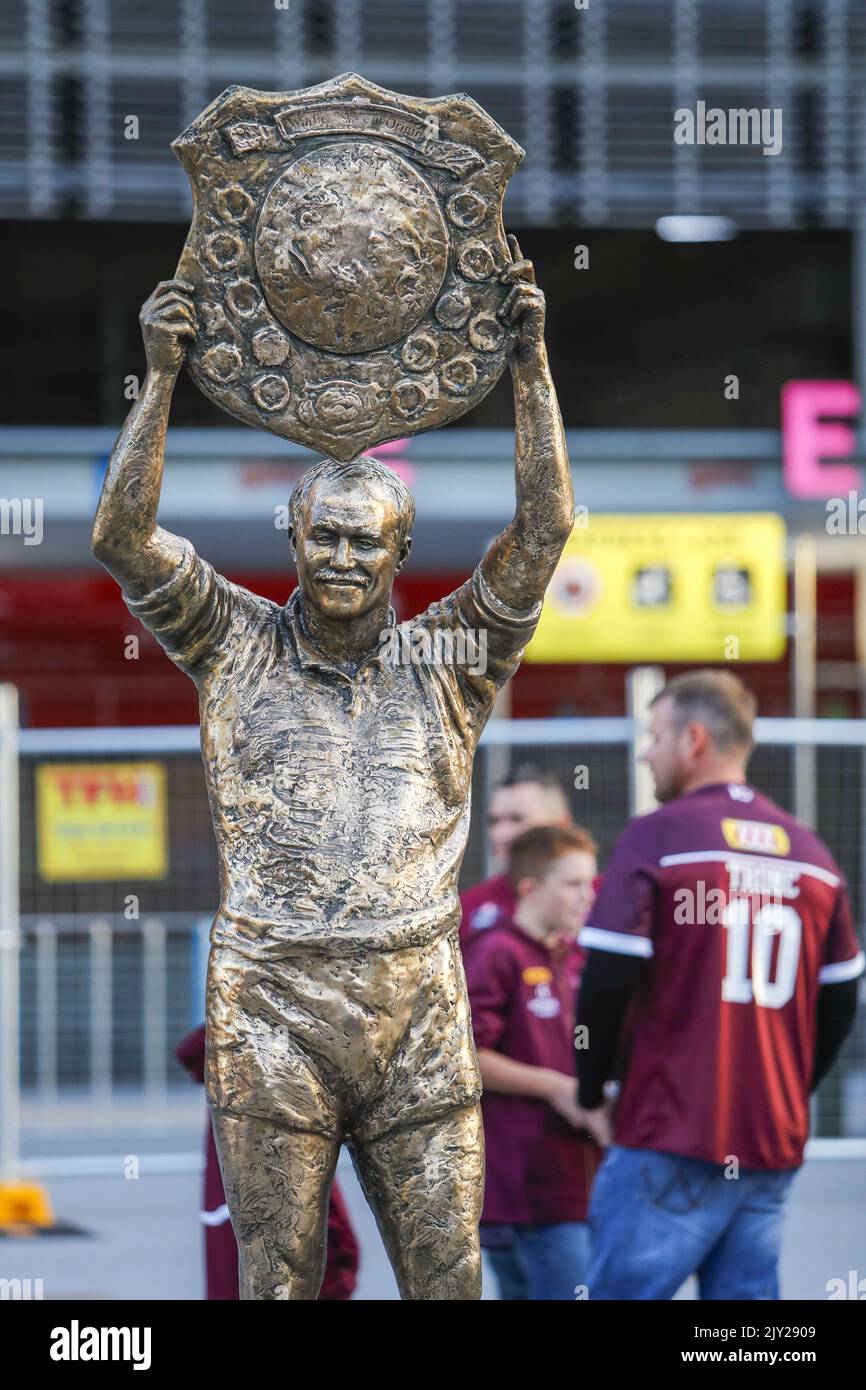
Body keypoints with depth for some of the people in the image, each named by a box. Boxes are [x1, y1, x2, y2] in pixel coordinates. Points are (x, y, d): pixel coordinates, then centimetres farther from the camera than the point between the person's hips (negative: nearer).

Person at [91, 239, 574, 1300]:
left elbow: (543, 532, 2)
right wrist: (160, 377, -7)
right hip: (271, 1017, -1)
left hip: (418, 1018, 1)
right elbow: (122, 537, 0)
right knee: (279, 1283, 2)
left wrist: (529, 364, -5)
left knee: (449, 1280, 2)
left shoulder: (447, 659, 10)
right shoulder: (240, 649, 9)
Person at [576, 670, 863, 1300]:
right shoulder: (812, 853, 10)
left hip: (671, 1143, -6)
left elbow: (607, 983, -12)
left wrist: (592, 1098, 1)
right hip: (775, 1152, 6)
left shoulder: (655, 839, -7)